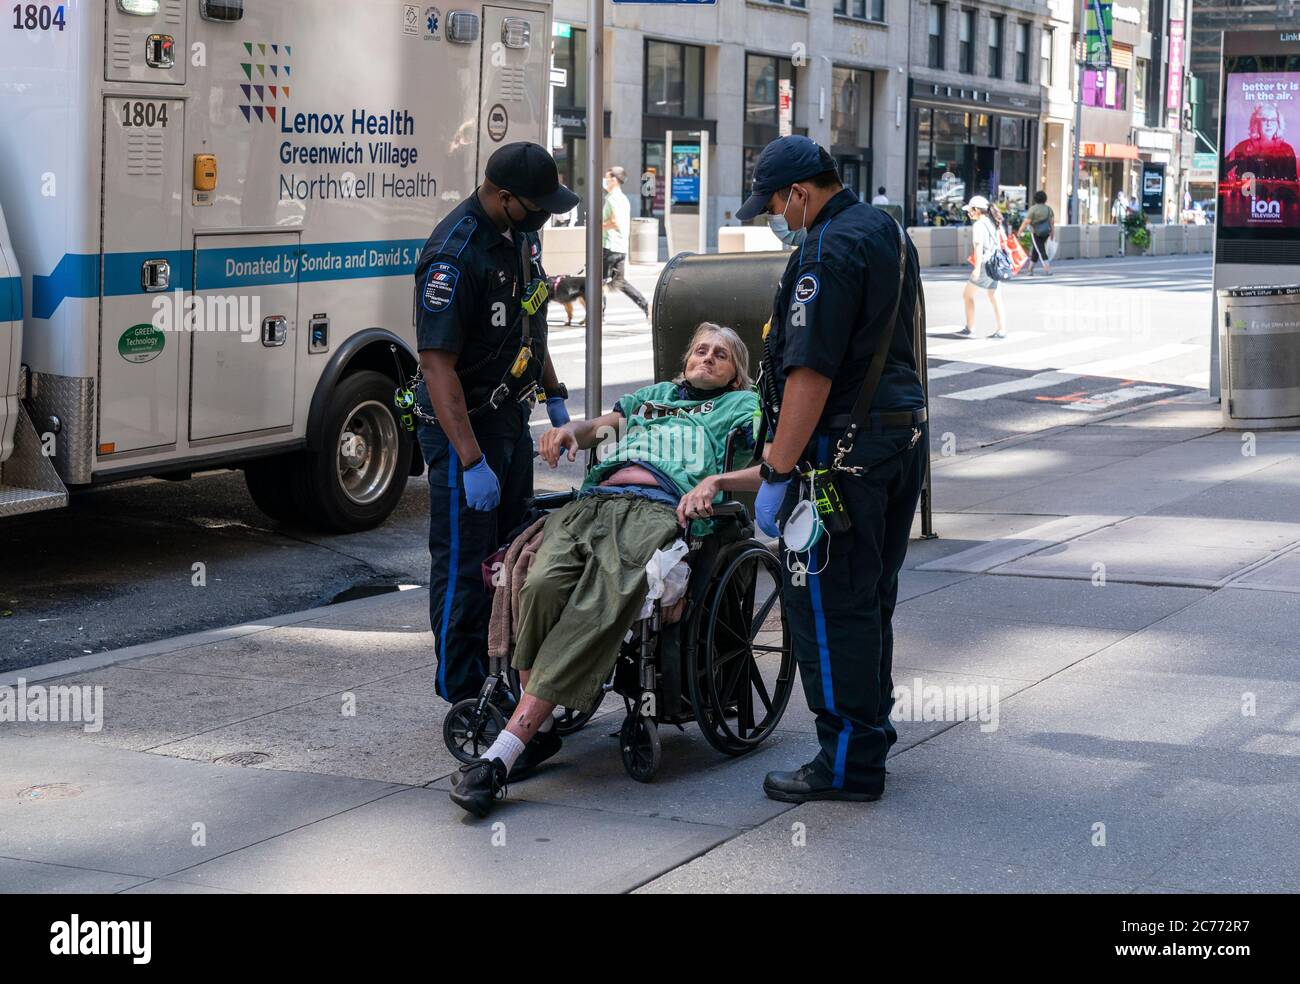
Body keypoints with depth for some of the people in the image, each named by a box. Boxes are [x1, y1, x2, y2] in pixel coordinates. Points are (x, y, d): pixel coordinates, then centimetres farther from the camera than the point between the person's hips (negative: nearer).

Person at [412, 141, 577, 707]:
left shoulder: (522, 232, 4)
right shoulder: (453, 256, -25)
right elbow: (437, 365, -28)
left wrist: (554, 397, 20)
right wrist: (472, 462, -31)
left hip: (512, 420, 9)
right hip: (463, 427, -9)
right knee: (465, 565, -1)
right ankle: (462, 697, 8)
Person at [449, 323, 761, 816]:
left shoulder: (741, 405, 28)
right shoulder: (654, 394, 41)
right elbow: (599, 425, 43)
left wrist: (715, 480, -5)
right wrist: (570, 430, 18)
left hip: (656, 508, -4)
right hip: (593, 499, 4)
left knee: (602, 606, -33)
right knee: (541, 585, -31)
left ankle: (501, 755, -39)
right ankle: (538, 730, -19)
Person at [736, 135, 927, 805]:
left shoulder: (828, 252, -18)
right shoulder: (887, 230, 14)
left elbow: (810, 373, -23)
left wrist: (776, 472, -20)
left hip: (843, 448, -10)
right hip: (904, 430, 10)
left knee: (828, 605, -3)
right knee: (871, 596, 19)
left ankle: (848, 762, 0)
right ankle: (871, 730, 29)